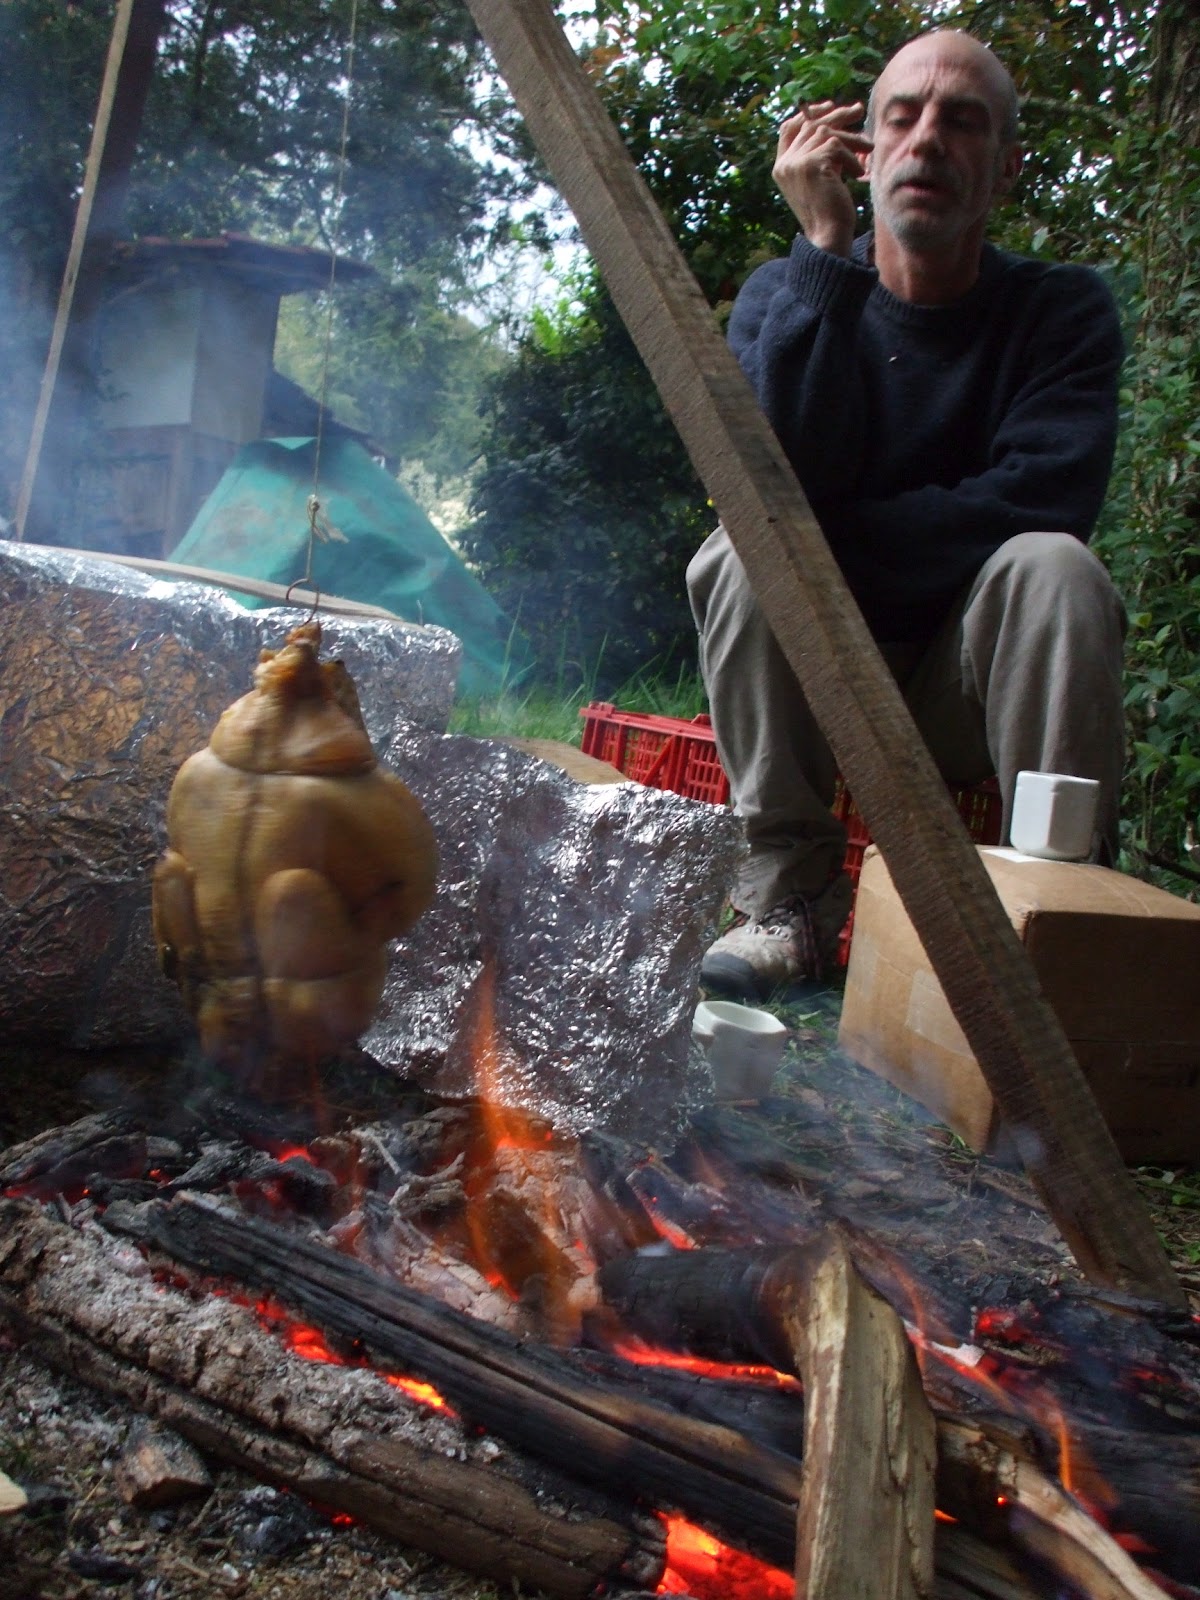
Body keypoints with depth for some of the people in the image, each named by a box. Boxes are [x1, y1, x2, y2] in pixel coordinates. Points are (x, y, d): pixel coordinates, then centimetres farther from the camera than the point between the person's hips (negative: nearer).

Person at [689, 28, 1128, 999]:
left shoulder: (1065, 309, -3)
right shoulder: (786, 295, -2)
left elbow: (1046, 497, -21)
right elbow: (783, 479, -22)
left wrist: (835, 543, -18)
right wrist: (826, 248, -23)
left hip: (971, 689, 0)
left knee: (1053, 565, -28)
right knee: (742, 555, -26)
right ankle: (791, 892, -19)